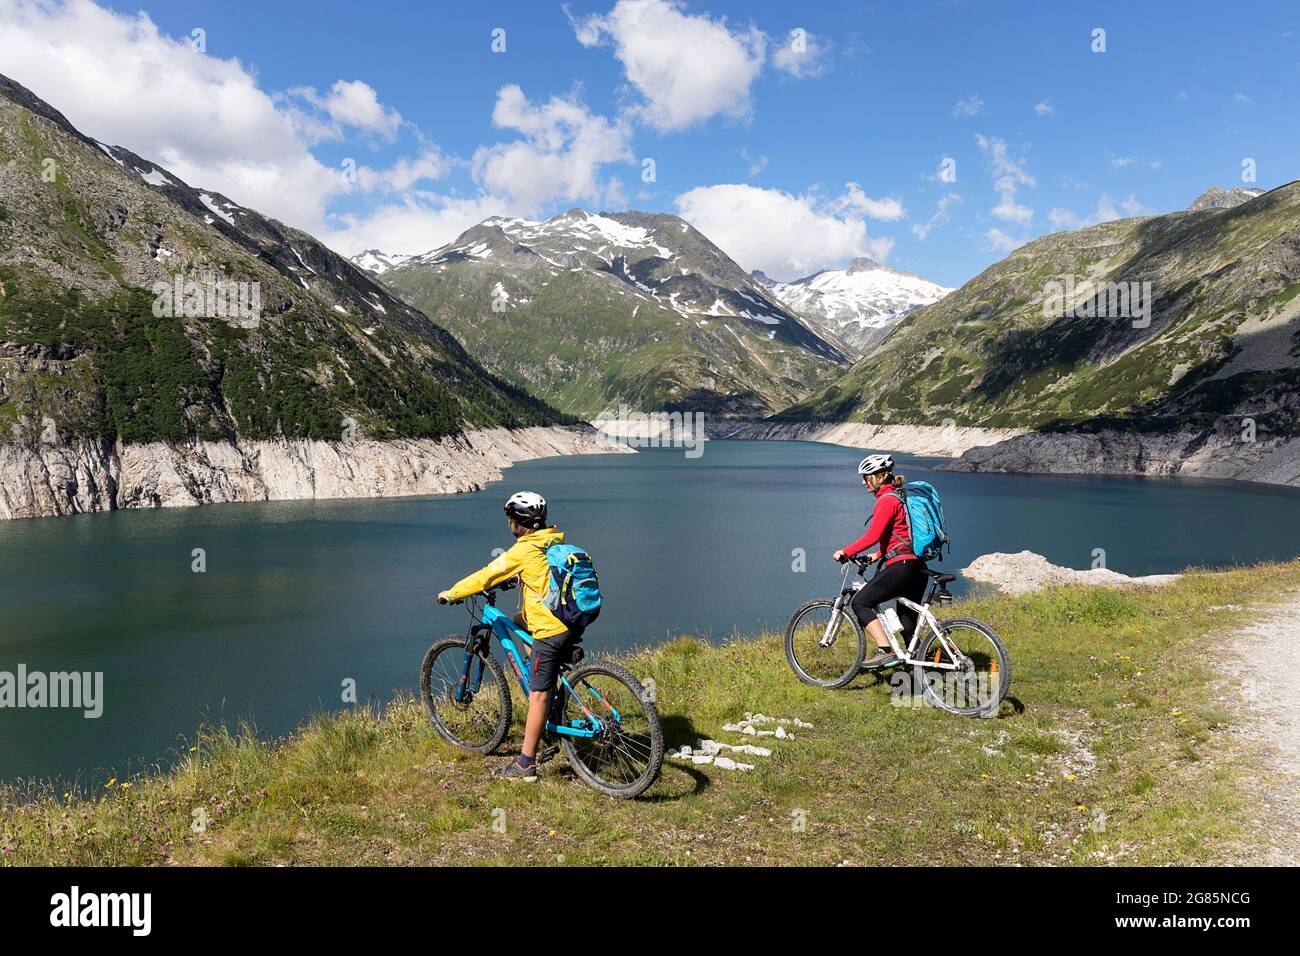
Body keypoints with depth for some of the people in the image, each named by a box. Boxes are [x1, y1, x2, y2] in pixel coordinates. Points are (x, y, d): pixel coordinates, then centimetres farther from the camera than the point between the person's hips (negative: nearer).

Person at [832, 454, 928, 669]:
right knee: (907, 623, 14)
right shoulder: (897, 498, 20)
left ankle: (885, 651, -13)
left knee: (860, 602, -5)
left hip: (901, 567, -10)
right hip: (916, 567, 10)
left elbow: (873, 536, -19)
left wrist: (845, 552, -11)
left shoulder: (887, 500, -11)